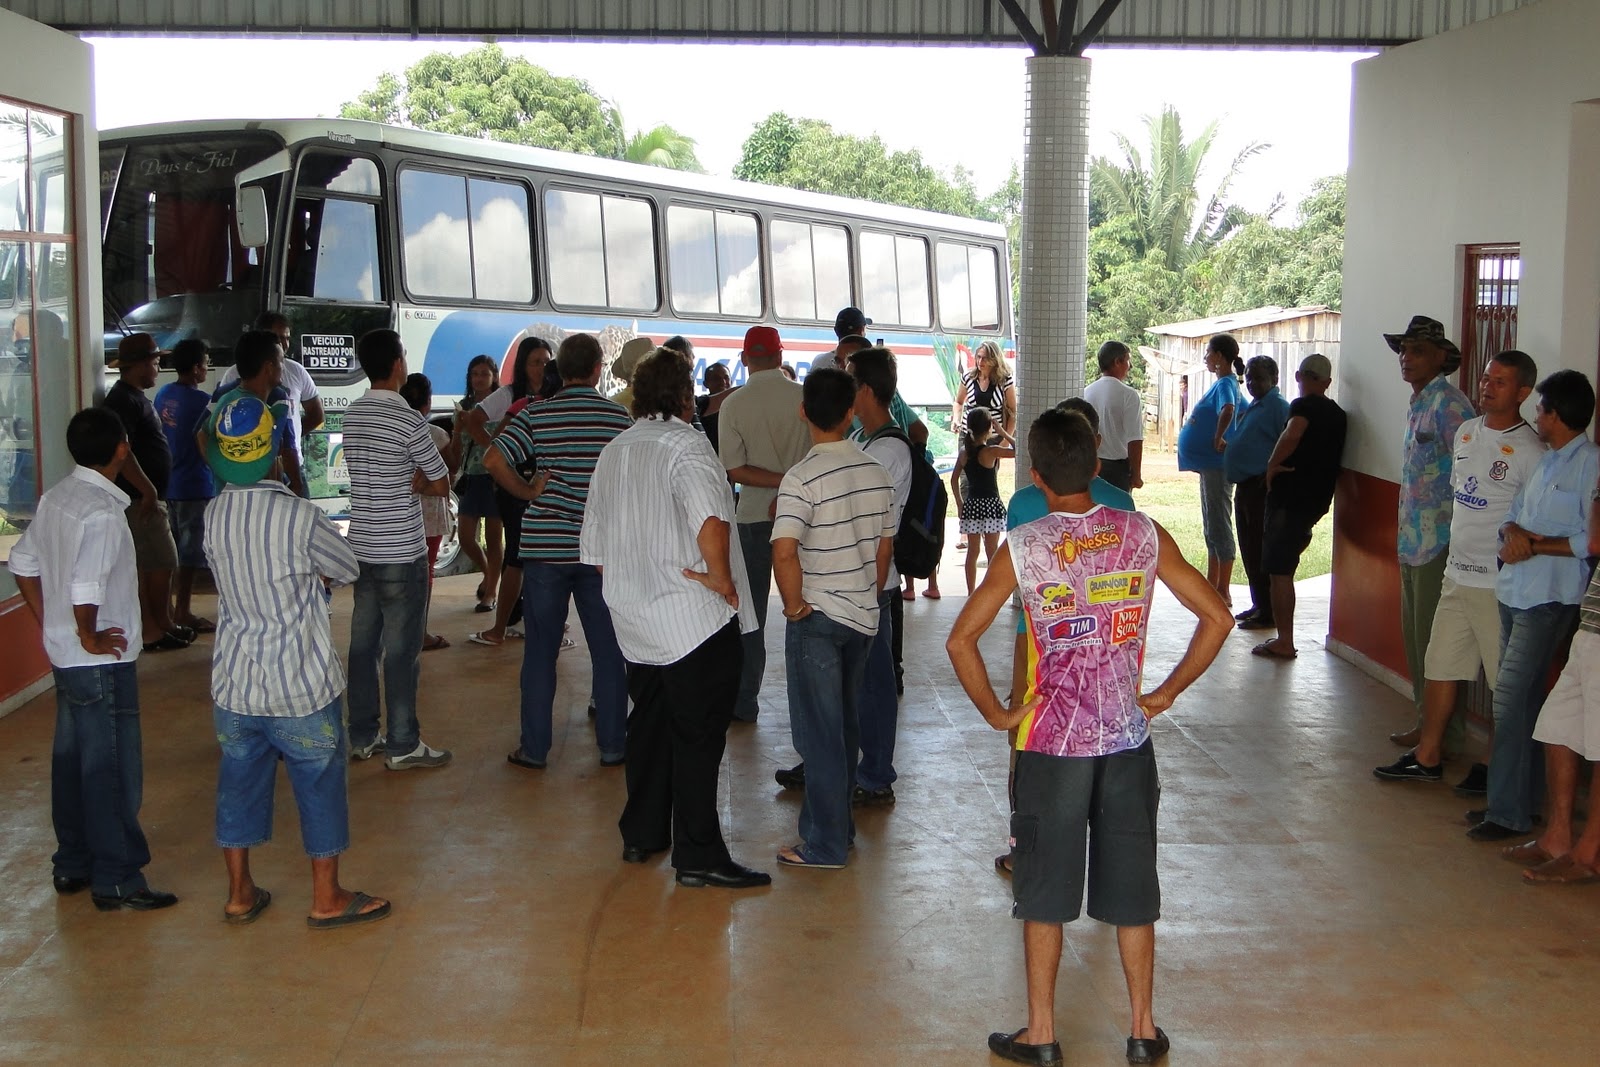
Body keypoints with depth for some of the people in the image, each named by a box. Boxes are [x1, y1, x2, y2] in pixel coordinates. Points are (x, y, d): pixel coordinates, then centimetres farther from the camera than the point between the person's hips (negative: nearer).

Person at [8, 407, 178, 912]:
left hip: (64, 656, 9)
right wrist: (90, 636, -17)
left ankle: (72, 864, 29)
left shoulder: (56, 496, 6)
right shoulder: (102, 510, -22)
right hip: (103, 662, -9)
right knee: (113, 771, 0)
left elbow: (23, 562, 14)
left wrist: (49, 622, 15)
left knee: (71, 758, 18)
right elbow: (85, 585, -31)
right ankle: (116, 880, 8)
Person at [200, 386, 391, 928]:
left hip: (235, 685, 5)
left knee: (240, 782, 17)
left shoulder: (214, 516, -4)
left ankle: (239, 893, 29)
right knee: (320, 786, 10)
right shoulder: (301, 517, -19)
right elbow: (348, 570, -4)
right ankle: (327, 899, 20)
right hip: (300, 686, -5)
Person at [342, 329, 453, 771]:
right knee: (401, 648, -1)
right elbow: (440, 485, -9)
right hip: (401, 552, -8)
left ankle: (362, 736, 20)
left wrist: (408, 482, 0)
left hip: (363, 546, 8)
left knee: (363, 641, 12)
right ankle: (403, 745, 5)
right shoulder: (408, 421, -16)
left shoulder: (352, 414, 7)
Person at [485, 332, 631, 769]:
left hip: (544, 547, 0)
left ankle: (534, 747, 12)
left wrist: (529, 492, 0)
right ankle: (612, 745, 15)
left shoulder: (536, 415, -3)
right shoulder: (620, 418, -3)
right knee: (609, 651, 9)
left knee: (540, 652, 8)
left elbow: (493, 461, -12)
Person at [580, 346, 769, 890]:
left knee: (649, 725, 19)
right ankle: (698, 856, 1)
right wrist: (723, 580, -18)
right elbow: (711, 522, -30)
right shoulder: (686, 444, -13)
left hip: (635, 620, 8)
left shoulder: (612, 452, 10)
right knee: (699, 735, -2)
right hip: (694, 620, -7)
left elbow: (594, 547, 15)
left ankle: (641, 834, 28)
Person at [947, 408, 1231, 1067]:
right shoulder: (1143, 534, -3)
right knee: (1131, 887, 14)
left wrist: (996, 713, -2)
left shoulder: (1022, 548, -10)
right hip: (1128, 739, 2)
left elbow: (960, 641, -13)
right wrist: (1167, 693, 6)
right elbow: (1217, 617, -1)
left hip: (1052, 741, -2)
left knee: (1045, 891, 10)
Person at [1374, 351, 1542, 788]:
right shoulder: (1466, 432, 10)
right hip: (1456, 575, 8)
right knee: (1439, 667, 14)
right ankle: (1427, 756, 25)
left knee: (1506, 683, 3)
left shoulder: (1529, 449, -13)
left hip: (1500, 585, -8)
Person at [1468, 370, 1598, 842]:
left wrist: (1535, 544, -14)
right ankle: (1518, 800, 22)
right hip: (1516, 593, 8)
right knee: (1521, 701, 13)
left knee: (1511, 699, -9)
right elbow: (1513, 516, 16)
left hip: (1551, 600, -8)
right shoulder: (1544, 463, 15)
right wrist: (1514, 533, -5)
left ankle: (1508, 812, -2)